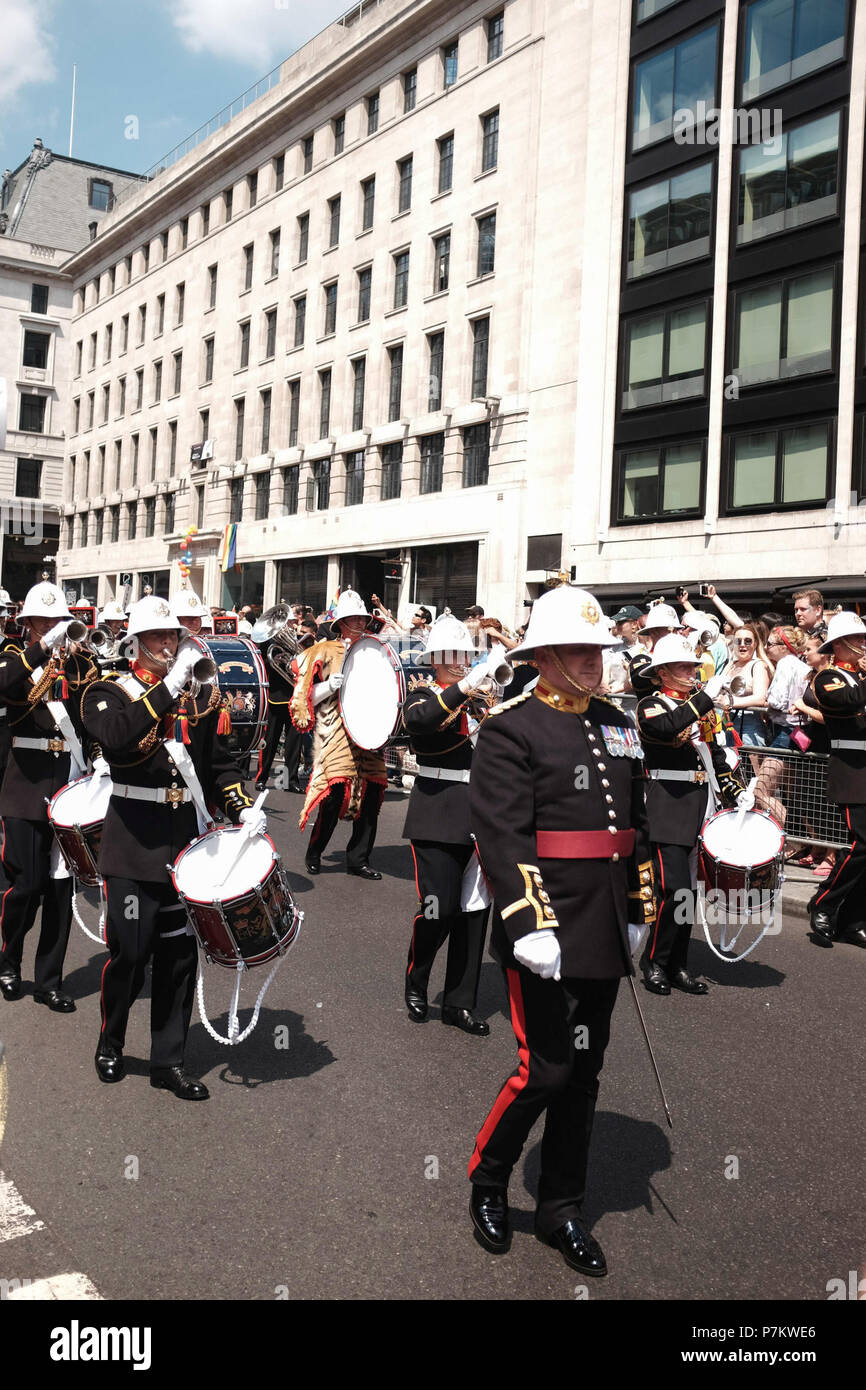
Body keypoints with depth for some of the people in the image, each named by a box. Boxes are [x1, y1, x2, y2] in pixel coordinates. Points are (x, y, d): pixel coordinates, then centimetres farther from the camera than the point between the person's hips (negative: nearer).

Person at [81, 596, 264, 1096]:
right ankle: (111, 1044, 28)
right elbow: (117, 738, -25)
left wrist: (244, 809, -1)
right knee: (129, 953, 1)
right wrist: (168, 688, -29)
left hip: (188, 842, 4)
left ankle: (169, 1061, 21)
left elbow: (219, 763, 14)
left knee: (180, 955, 8)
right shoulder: (109, 692, -2)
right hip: (135, 844, -4)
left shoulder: (200, 693, 11)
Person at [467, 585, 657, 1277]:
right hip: (547, 937, -7)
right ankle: (487, 1183, 25)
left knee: (584, 1072, 14)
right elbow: (501, 835, -17)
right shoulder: (509, 730, -9)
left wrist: (638, 910, 18)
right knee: (545, 1069, -3)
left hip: (605, 936, 7)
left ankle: (562, 1211, 30)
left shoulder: (617, 725, 13)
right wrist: (530, 925, -24)